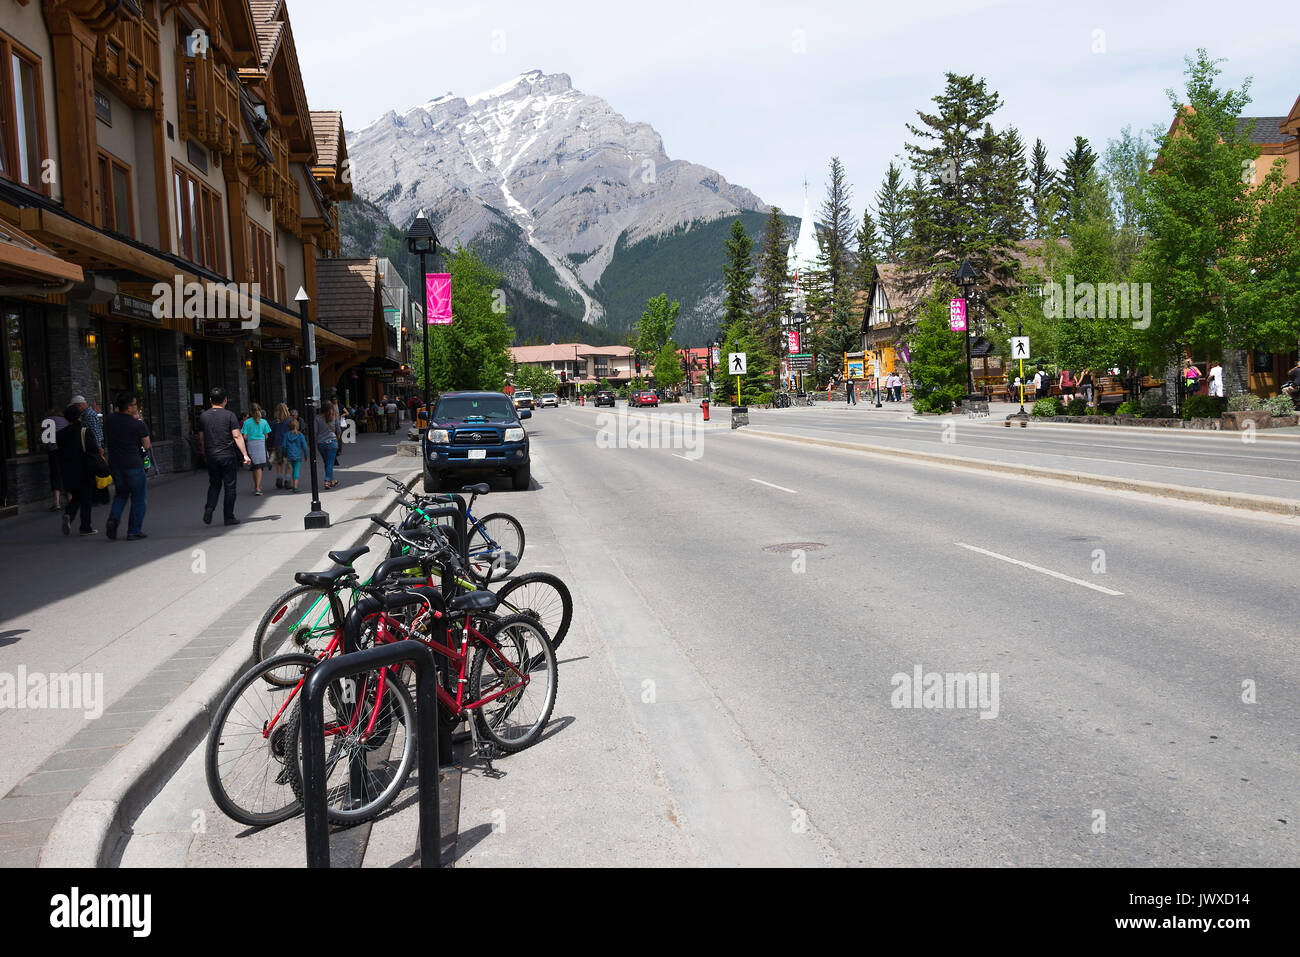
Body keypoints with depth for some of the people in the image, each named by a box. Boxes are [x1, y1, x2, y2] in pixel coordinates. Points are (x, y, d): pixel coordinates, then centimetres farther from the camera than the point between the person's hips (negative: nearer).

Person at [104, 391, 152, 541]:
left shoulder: (109, 419, 2)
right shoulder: (138, 424, -14)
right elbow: (147, 446, -5)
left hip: (114, 464, 5)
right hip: (134, 464, -5)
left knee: (121, 493, 24)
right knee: (138, 497, 7)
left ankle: (113, 519, 1)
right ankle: (134, 531, 5)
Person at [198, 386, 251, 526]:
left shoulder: (203, 416, 5)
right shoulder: (230, 415, -6)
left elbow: (201, 438, 9)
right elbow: (237, 436, -11)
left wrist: (204, 452, 23)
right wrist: (245, 455, -11)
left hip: (211, 456, 3)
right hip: (228, 456, -3)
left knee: (214, 484, 17)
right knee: (230, 486, 4)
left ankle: (209, 507, -6)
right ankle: (229, 517, 5)